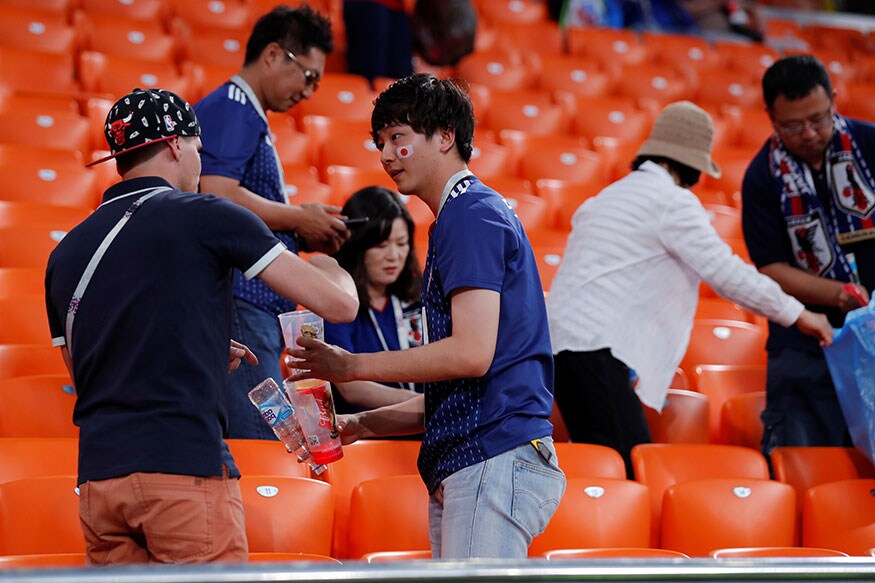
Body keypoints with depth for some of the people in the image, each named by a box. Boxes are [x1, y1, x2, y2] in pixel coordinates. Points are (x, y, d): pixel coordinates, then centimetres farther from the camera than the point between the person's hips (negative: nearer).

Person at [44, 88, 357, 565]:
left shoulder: (66, 252, 15)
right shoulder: (206, 217, -1)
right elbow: (339, 304, -1)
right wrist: (329, 268, 24)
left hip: (98, 476, 6)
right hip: (185, 467, -6)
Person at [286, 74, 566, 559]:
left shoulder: (473, 214, -7)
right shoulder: (457, 219, 25)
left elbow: (472, 353, -19)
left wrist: (351, 366, -10)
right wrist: (361, 424, 18)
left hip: (494, 462, -10)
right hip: (458, 470, 11)